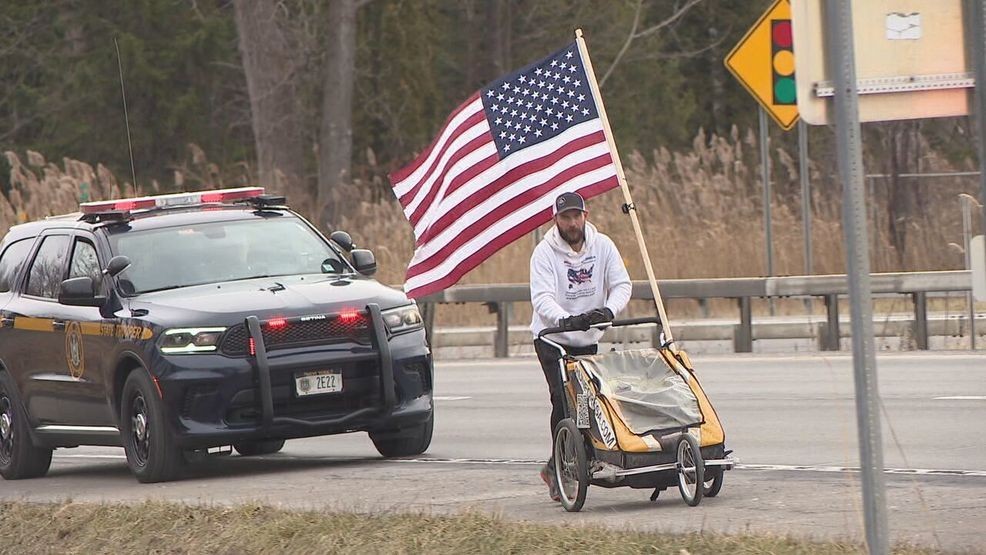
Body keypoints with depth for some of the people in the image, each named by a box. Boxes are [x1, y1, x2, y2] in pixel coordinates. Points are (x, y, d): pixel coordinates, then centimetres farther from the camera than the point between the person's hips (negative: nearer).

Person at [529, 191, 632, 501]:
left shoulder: (603, 246, -2)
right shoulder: (545, 253, -13)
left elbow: (621, 285, -5)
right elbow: (542, 298, -24)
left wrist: (608, 311, -27)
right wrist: (566, 320, -44)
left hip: (588, 339, 4)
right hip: (552, 339, -4)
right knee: (564, 400, -18)